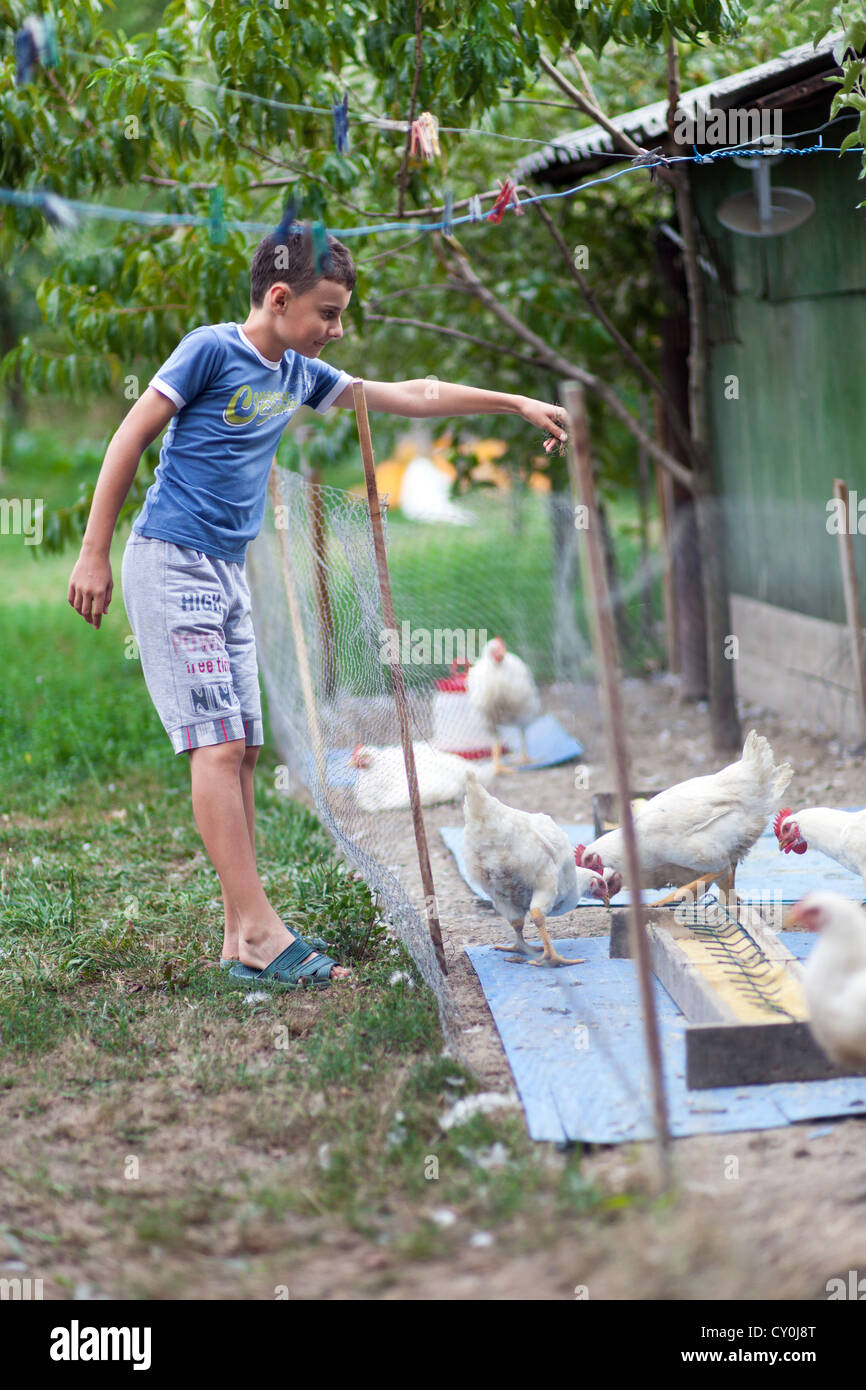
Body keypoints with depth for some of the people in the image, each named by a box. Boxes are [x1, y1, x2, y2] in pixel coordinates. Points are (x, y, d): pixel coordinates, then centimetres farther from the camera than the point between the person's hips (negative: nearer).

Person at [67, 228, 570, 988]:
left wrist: (516, 403, 22)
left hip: (228, 574, 8)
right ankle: (259, 933, -15)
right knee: (218, 744, -13)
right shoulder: (211, 348, -8)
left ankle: (241, 939, 4)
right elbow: (130, 440, -7)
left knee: (243, 750, 3)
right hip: (171, 563, -8)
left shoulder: (299, 374, 14)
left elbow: (410, 395, 21)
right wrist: (94, 554, -9)